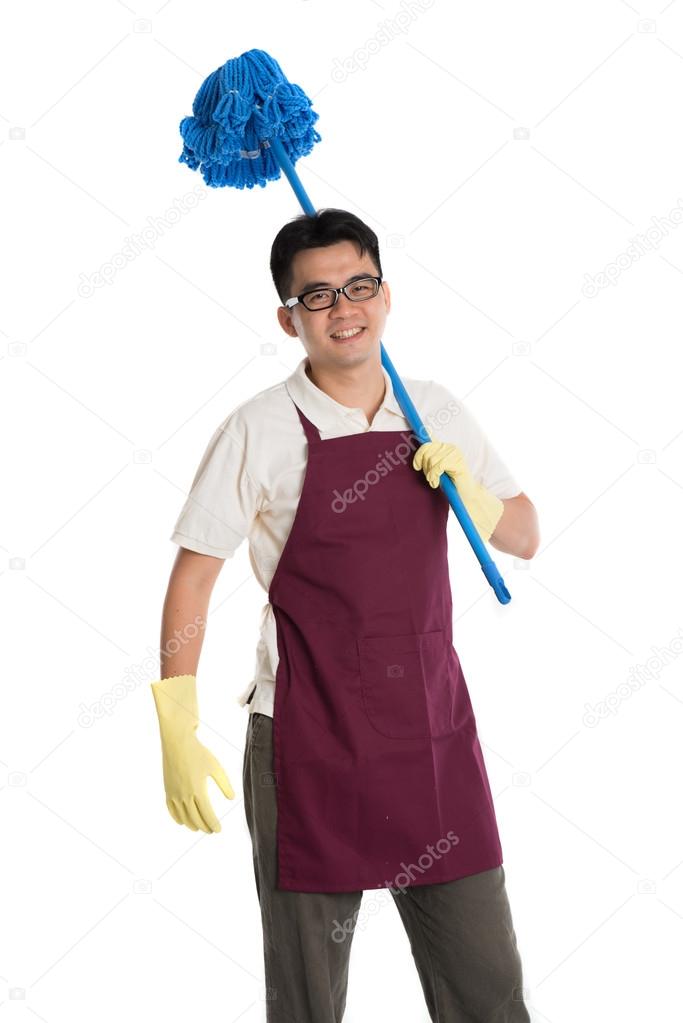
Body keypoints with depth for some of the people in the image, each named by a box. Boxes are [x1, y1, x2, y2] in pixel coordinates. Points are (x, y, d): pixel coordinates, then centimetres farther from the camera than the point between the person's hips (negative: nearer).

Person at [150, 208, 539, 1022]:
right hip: (310, 740, -3)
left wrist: (466, 488, -9)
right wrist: (177, 734, -10)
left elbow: (524, 539, 12)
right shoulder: (261, 431, -8)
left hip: (434, 727, 4)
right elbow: (192, 577, -5)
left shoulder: (438, 414, 5)